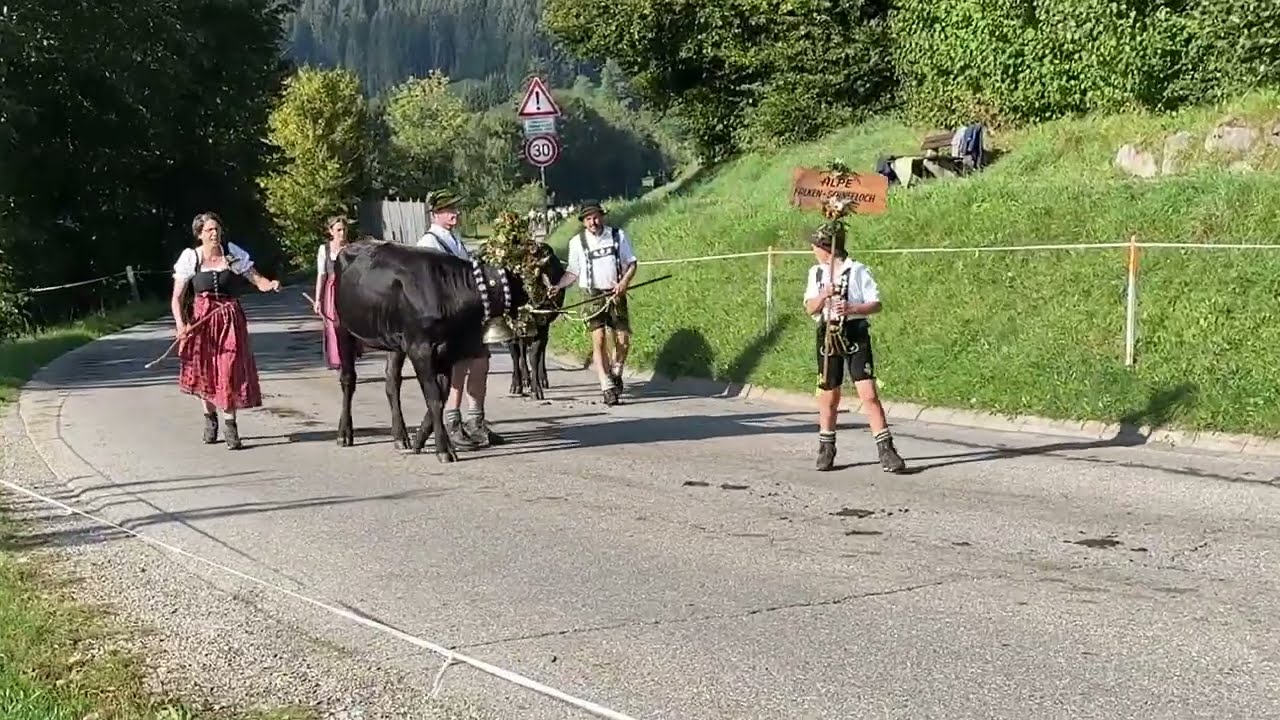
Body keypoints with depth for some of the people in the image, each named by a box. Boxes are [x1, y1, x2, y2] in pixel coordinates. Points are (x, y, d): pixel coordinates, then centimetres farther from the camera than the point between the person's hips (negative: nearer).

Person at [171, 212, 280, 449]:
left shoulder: (233, 253, -4)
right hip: (202, 319, 1)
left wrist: (271, 285, -24)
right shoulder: (191, 257, -4)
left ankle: (229, 423, 5)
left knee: (231, 370, -5)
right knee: (204, 370, 8)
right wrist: (180, 322, -17)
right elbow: (177, 297, -2)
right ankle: (210, 417, 30)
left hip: (230, 318, -1)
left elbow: (257, 279, -2)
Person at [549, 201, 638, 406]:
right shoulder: (577, 242, 3)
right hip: (593, 296, -1)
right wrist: (558, 286, -8)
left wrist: (624, 282, -11)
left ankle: (616, 373, 27)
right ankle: (607, 387, -7)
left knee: (623, 340, -2)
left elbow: (632, 263, 7)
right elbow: (573, 272, 9)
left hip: (616, 294, 1)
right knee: (598, 340, -11)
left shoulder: (618, 235, 3)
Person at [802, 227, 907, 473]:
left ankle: (886, 449, -8)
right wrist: (823, 296, -15)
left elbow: (876, 304, -6)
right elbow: (810, 309, 5)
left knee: (868, 393, -10)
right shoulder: (816, 273, 11)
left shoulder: (857, 270, -4)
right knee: (828, 396, 9)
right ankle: (826, 449, 23)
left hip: (855, 335, -4)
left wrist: (852, 309, -22)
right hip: (828, 336, 4)